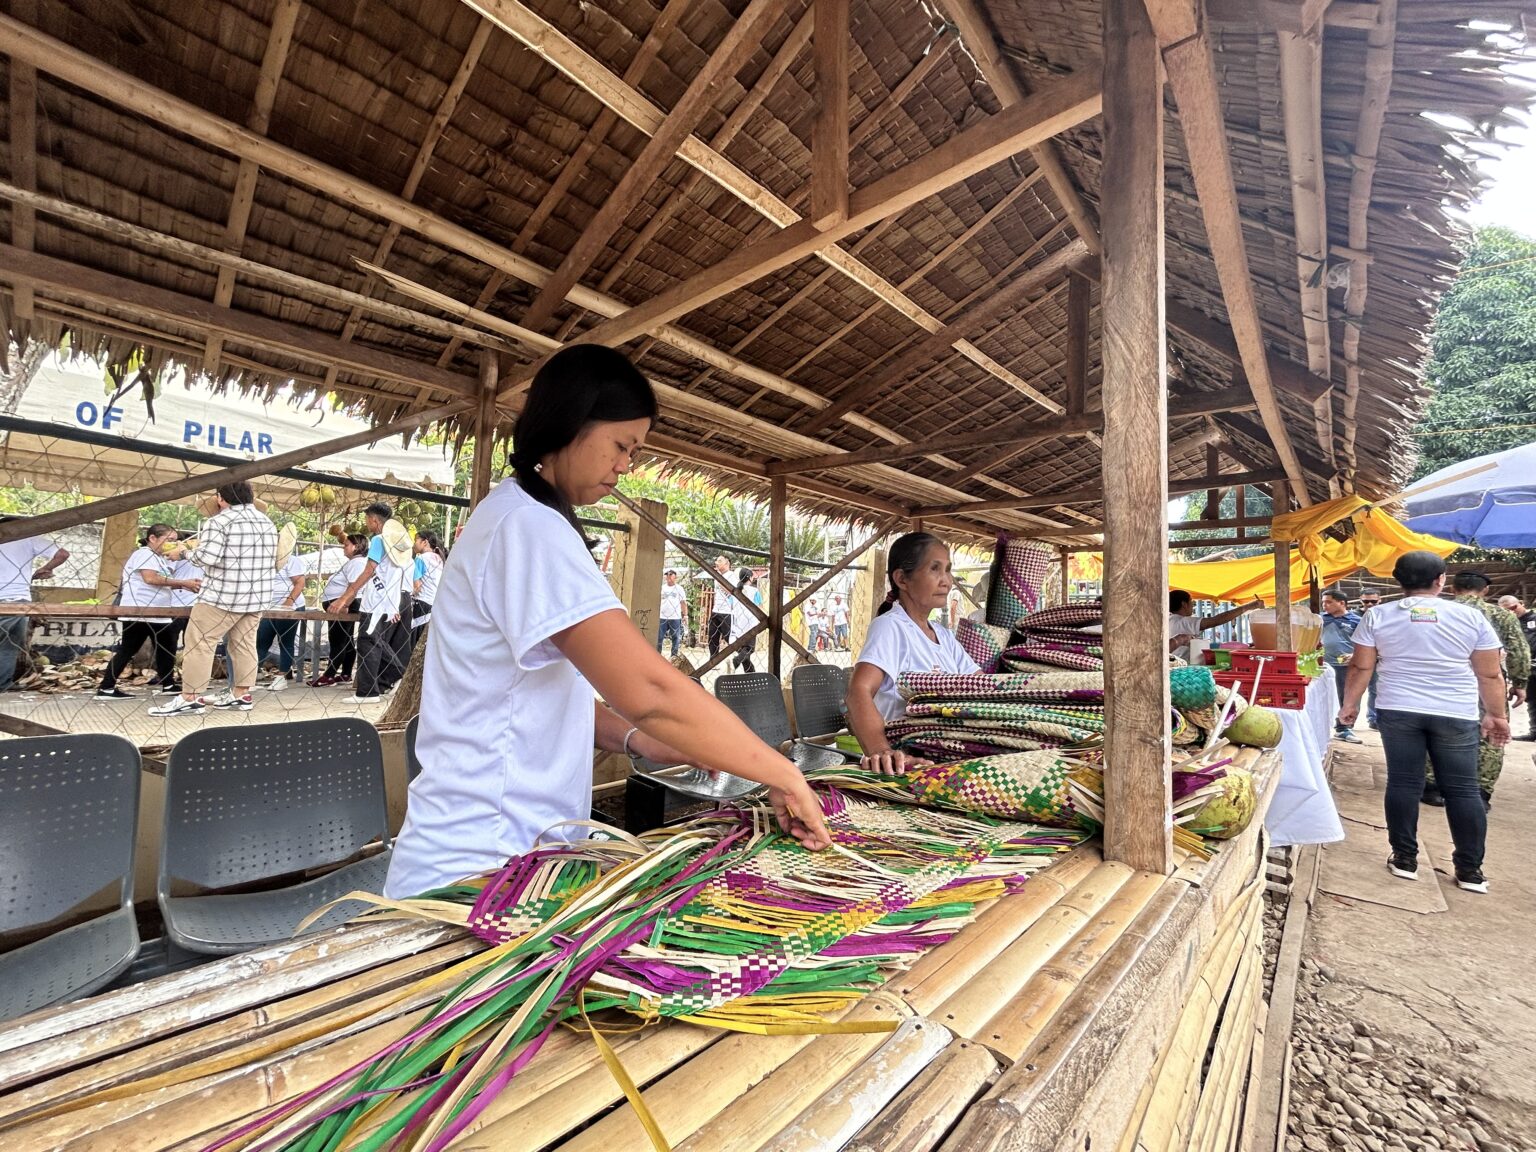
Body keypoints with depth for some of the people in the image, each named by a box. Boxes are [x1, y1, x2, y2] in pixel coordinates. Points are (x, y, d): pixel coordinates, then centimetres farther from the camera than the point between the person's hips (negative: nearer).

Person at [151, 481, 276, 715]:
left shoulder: (221, 521, -11)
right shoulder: (268, 523, 11)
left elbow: (207, 558, -19)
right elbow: (273, 561, 14)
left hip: (223, 595, -7)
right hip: (257, 595, 7)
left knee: (199, 642, 0)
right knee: (244, 643, 10)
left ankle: (190, 697, 2)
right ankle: (241, 694, 14)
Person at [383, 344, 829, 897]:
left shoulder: (514, 516, 11)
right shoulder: (529, 526, -21)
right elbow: (649, 690, -31)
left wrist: (637, 738, 0)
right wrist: (785, 775, -21)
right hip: (482, 864, -9)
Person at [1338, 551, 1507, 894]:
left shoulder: (1378, 616, -2)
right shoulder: (1471, 616, -1)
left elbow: (1360, 667, 0)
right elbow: (1490, 675, 3)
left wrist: (1350, 703, 11)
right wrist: (1496, 715, 13)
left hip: (1398, 711, 0)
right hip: (1456, 715, 1)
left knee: (1403, 783, 6)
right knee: (1463, 789, 8)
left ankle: (1404, 859, 12)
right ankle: (1470, 870, 14)